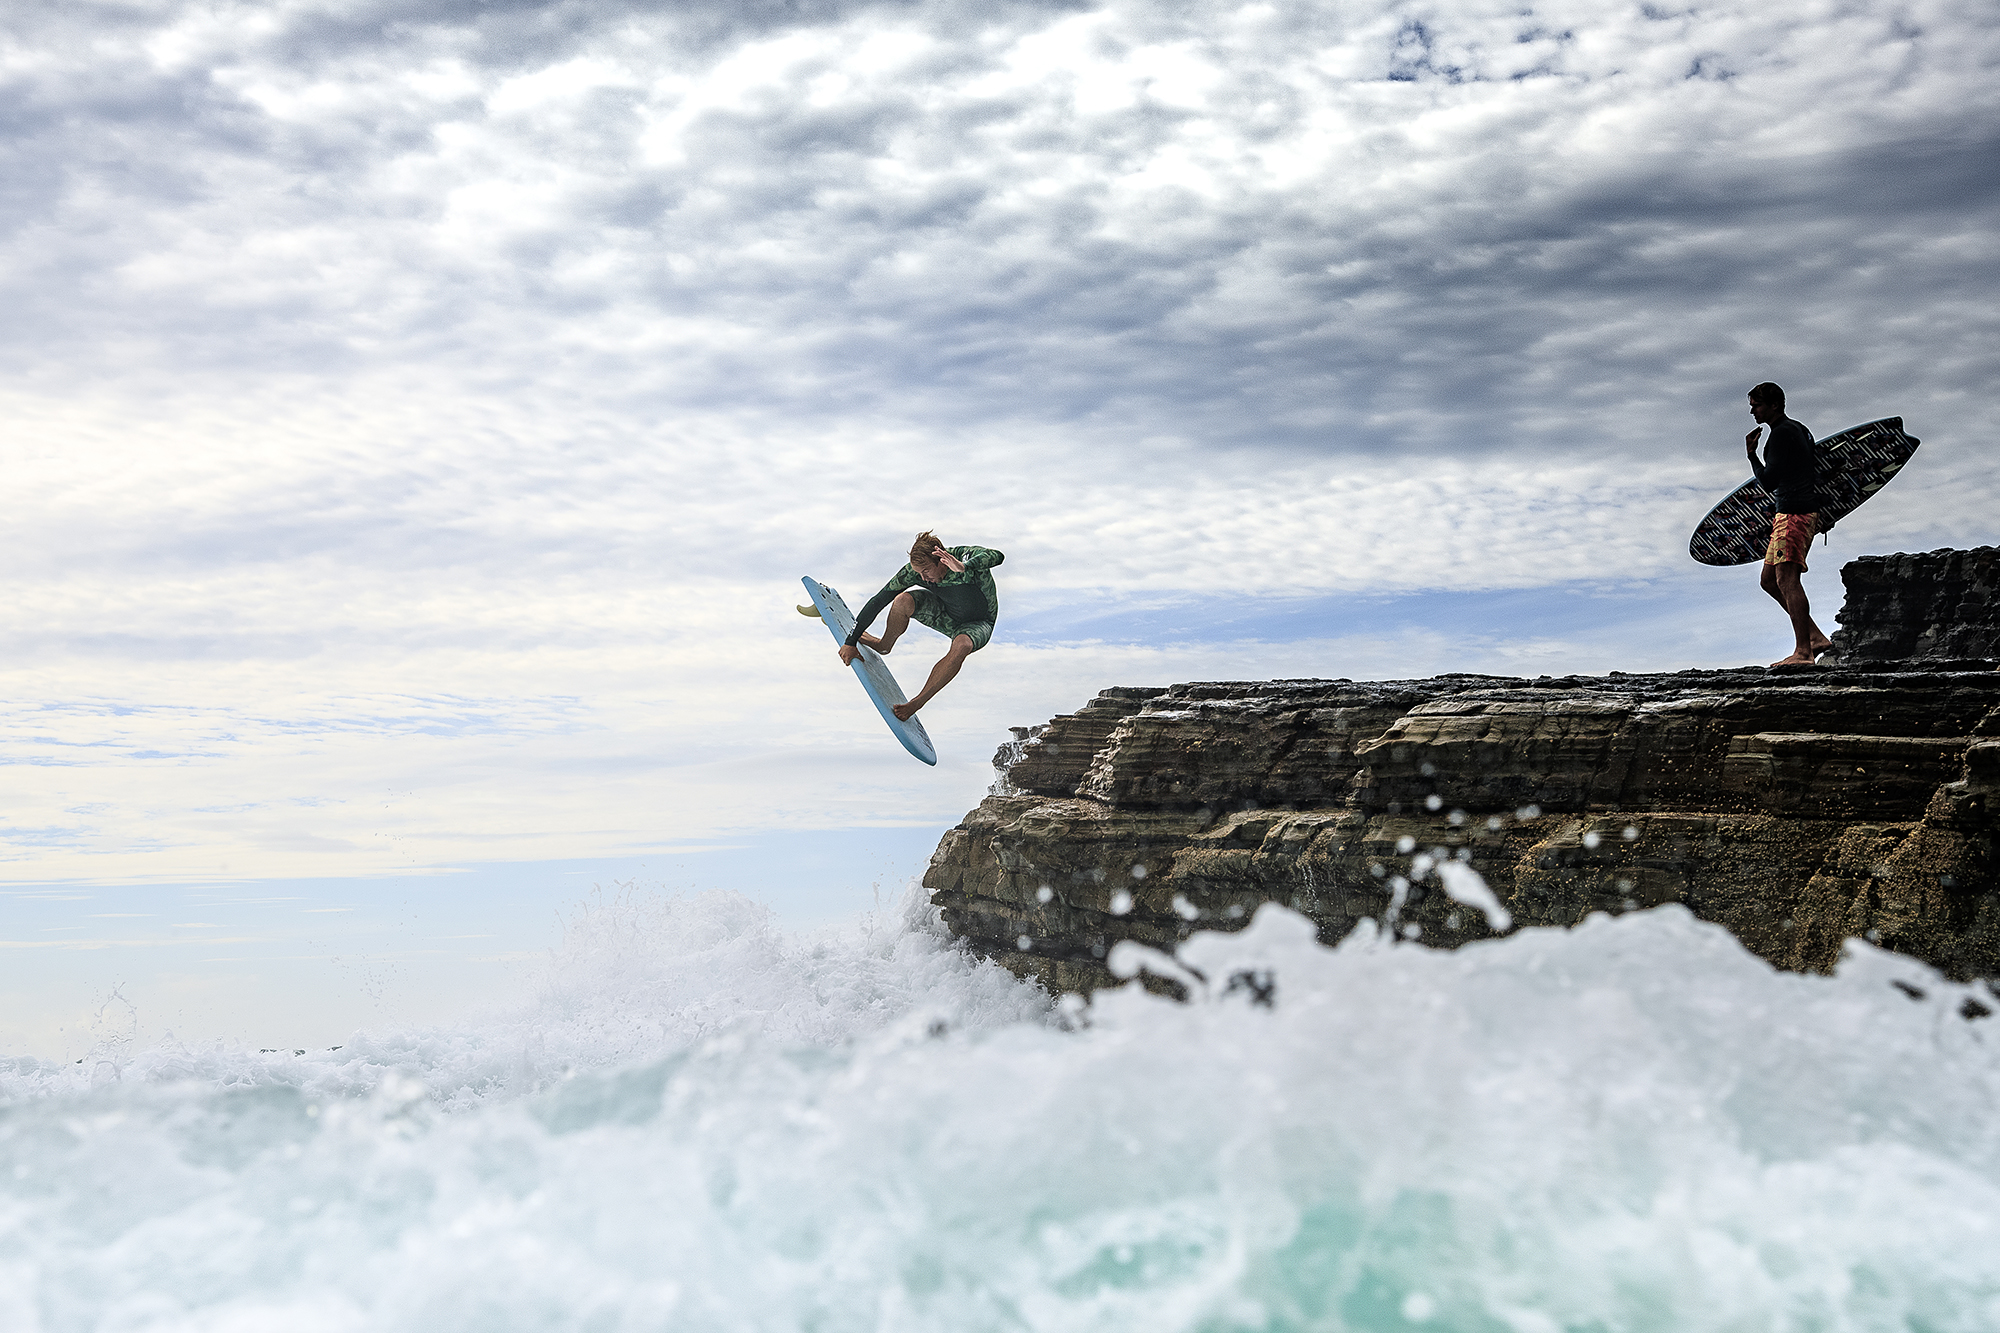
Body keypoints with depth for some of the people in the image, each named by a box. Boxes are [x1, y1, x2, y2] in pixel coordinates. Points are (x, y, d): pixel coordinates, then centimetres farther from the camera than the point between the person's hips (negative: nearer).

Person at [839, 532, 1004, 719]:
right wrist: (851, 642, -19)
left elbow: (996, 556, -56)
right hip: (945, 616, 3)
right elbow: (877, 602, -19)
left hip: (977, 625, -3)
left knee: (961, 646, -38)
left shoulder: (969, 556, -34)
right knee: (903, 600, -25)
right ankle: (884, 646, 6)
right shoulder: (914, 571, -24)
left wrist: (964, 568, -73)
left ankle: (918, 702, -21)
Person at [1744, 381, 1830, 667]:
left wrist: (1751, 454, -4)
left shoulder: (1782, 433, -11)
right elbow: (1816, 468, 25)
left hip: (1794, 513, -11)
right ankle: (1815, 637, 9)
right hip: (1793, 512, 11)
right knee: (1769, 580, 11)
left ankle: (1802, 652, -20)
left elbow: (1768, 481, -16)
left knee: (1787, 579, -15)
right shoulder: (1798, 429, 21)